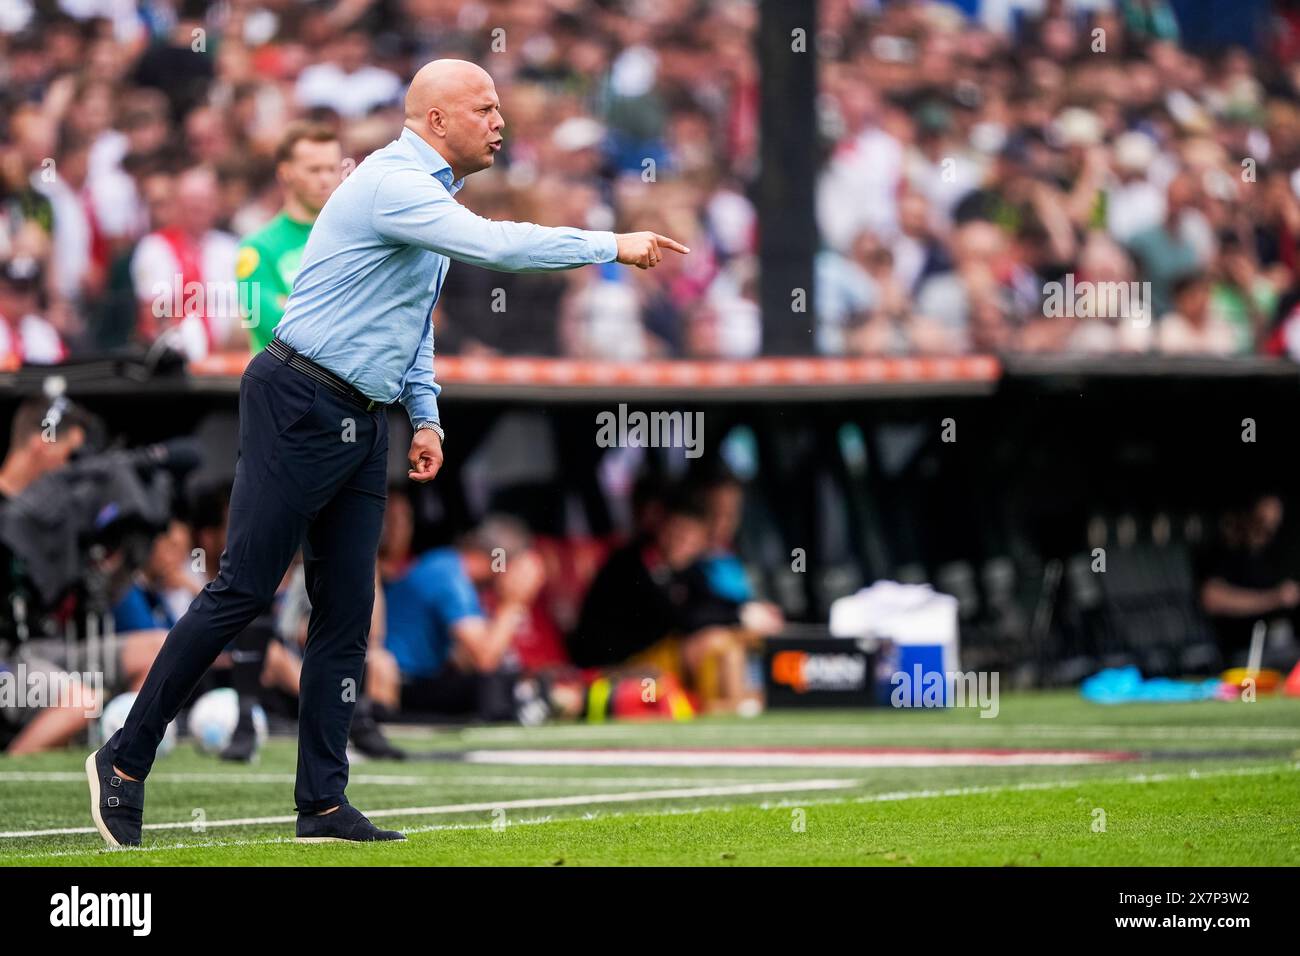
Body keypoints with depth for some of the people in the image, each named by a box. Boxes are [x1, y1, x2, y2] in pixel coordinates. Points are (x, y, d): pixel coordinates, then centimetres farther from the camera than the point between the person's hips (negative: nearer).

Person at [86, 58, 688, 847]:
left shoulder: (430, 197, 17)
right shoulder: (392, 184, -15)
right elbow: (497, 245, -28)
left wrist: (426, 414, 17)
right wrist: (611, 247, -21)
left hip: (362, 425, 10)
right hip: (299, 405, -10)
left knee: (348, 611, 4)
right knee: (244, 590, -8)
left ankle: (324, 804, 6)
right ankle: (125, 761, 1)